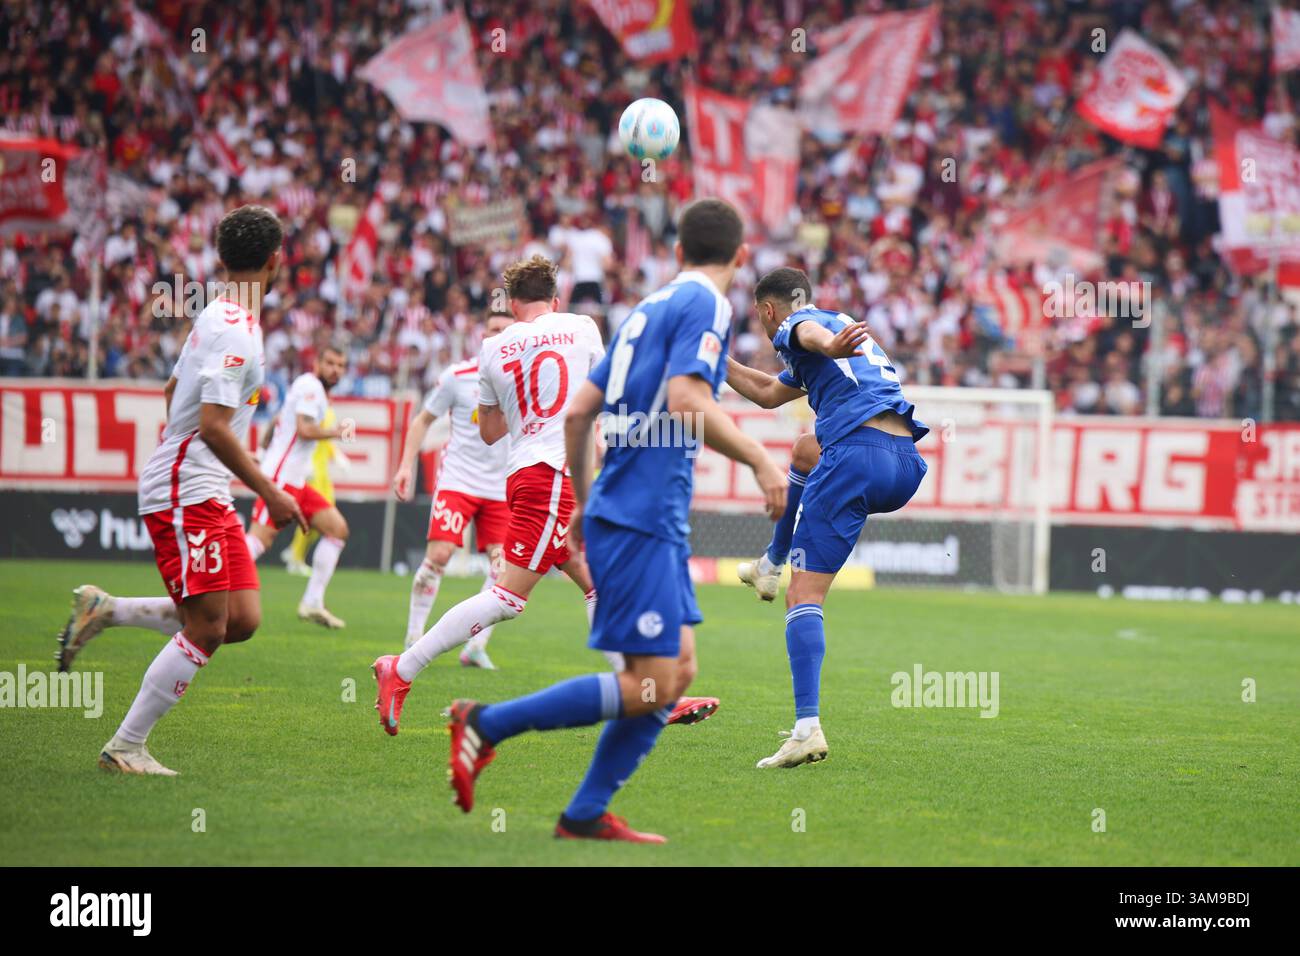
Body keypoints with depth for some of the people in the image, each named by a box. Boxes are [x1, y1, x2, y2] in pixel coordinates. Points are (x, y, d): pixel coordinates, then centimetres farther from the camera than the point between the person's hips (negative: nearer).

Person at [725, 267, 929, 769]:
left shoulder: (793, 325, 7)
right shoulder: (845, 324, 34)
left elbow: (812, 332, -23)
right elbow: (769, 393, 48)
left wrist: (832, 346, -46)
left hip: (857, 454, -8)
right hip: (907, 467, 8)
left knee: (803, 597, -8)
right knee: (806, 452, 40)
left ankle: (808, 729, -20)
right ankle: (773, 563, 47)